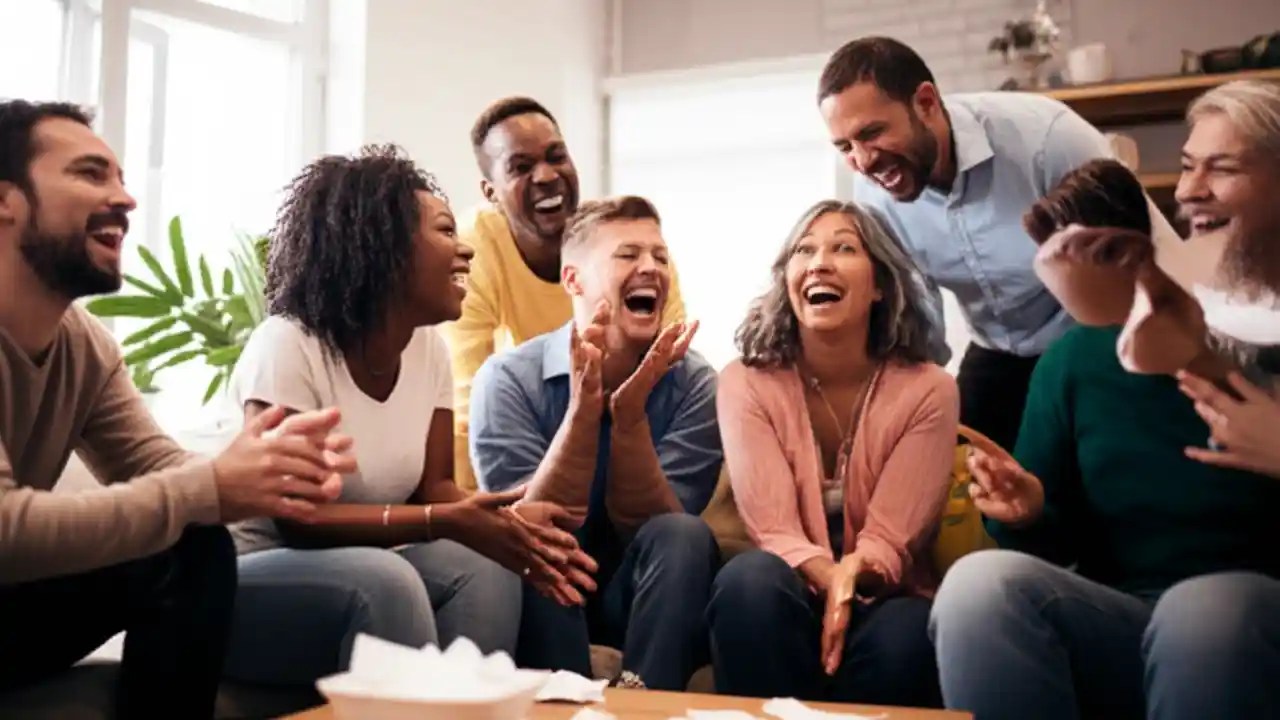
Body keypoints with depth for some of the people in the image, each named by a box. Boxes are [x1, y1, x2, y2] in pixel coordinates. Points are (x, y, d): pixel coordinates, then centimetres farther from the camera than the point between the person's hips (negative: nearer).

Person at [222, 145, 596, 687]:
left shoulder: (430, 348, -1)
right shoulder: (286, 344, -20)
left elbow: (434, 486, -2)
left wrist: (508, 519, -24)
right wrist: (446, 522, -34)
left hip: (363, 570, 6)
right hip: (252, 576, -6)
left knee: (486, 567, -21)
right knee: (386, 582, -34)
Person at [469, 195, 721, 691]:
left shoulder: (693, 383, -9)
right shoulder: (508, 378, -13)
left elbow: (646, 526, -14)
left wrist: (630, 411, -30)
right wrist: (583, 407, -33)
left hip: (639, 591, 2)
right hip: (542, 592, -1)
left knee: (685, 535, -28)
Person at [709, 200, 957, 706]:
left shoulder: (928, 390, -6)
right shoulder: (746, 383, -5)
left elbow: (888, 540, -11)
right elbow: (774, 530, -14)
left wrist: (852, 576, -34)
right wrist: (831, 583, -34)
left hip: (881, 602, 0)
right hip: (788, 602, 1)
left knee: (905, 637, -35)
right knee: (751, 578, -34)